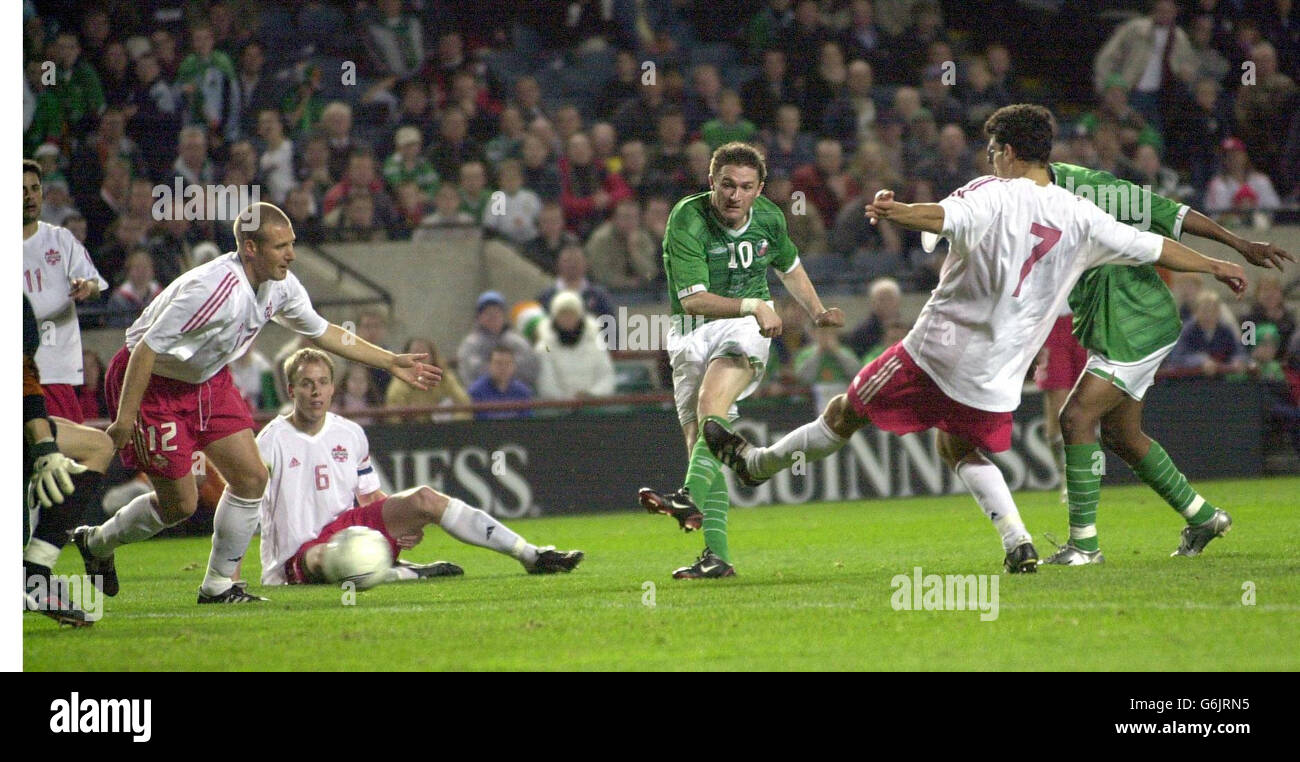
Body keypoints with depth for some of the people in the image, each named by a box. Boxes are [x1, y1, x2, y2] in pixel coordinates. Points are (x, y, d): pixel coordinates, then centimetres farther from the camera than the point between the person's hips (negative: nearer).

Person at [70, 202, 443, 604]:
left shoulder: (281, 286, -8)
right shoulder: (214, 288, -34)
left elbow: (320, 331, 12)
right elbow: (147, 348, -29)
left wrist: (390, 362, 12)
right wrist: (125, 417, -28)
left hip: (209, 379, 8)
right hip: (152, 383, -8)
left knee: (251, 477, -2)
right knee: (180, 503, -4)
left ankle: (218, 585, 11)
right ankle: (97, 542, 22)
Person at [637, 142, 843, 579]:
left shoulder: (769, 218, 0)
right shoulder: (687, 219, -15)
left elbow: (789, 268, 23)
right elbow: (693, 299, -23)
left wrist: (817, 313, 16)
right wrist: (752, 305, -31)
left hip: (747, 329, 0)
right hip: (693, 332, 0)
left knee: (710, 402, -30)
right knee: (696, 438, -4)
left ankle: (692, 498, -47)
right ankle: (717, 556, -1)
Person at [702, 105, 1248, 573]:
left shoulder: (993, 195, -9)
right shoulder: (1079, 218, 5)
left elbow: (947, 217, -31)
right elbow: (1154, 248, 11)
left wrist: (896, 212, -45)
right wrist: (1216, 266, 23)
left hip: (937, 349, -4)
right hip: (998, 375, 4)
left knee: (847, 413, 10)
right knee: (966, 453, 22)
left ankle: (756, 463, 26)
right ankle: (1018, 542, 3)